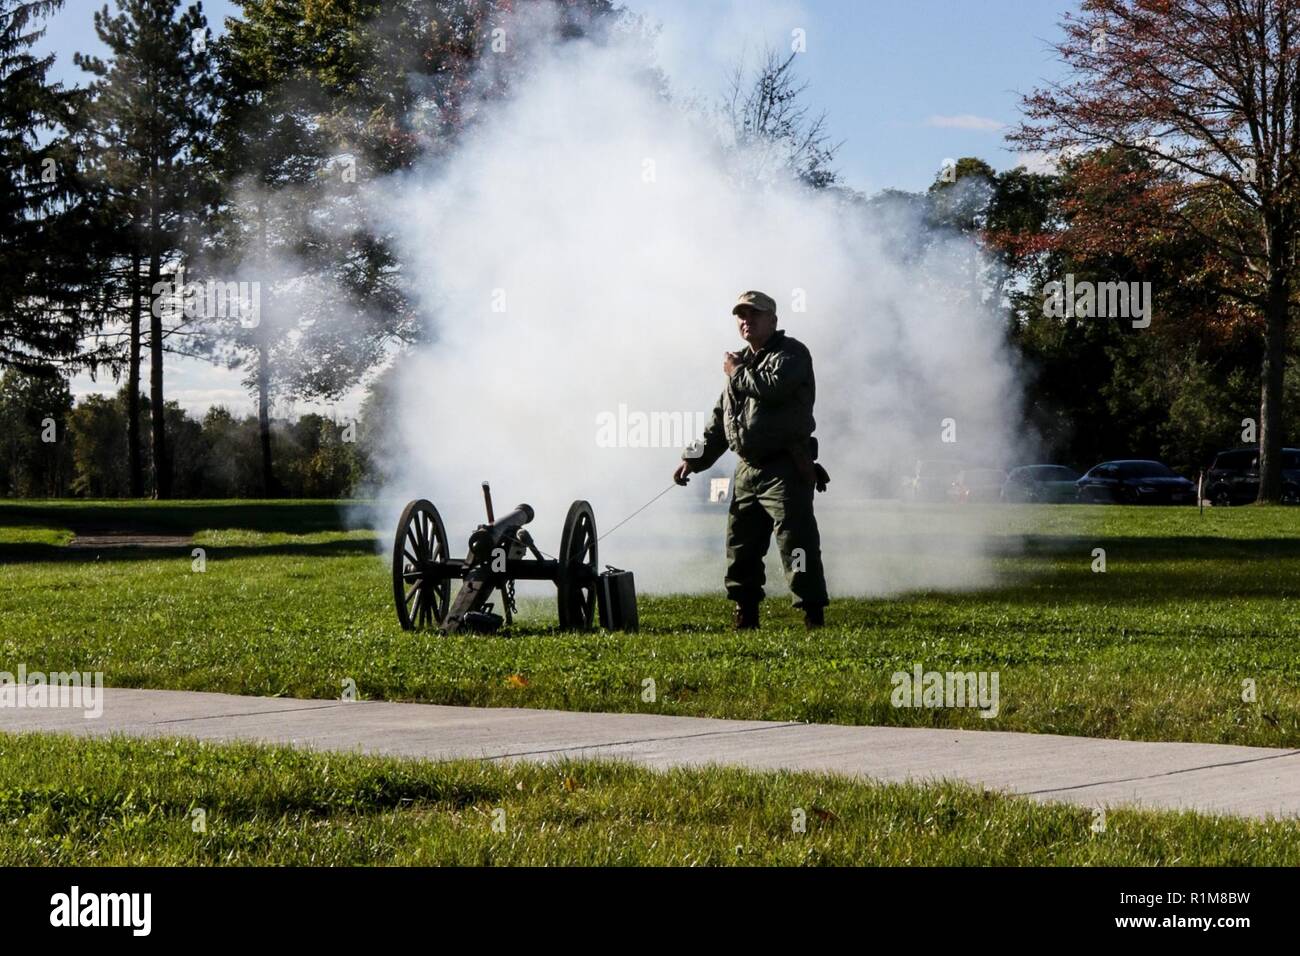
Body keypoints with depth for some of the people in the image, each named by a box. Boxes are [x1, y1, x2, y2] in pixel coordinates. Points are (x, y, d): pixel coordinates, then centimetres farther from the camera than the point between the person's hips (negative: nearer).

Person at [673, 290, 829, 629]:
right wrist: (695, 458, 20)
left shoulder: (791, 353, -4)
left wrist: (737, 372, -9)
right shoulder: (741, 361, 20)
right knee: (740, 546, 11)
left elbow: (774, 387, -26)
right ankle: (745, 619, 21)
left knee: (795, 541, -13)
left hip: (785, 469, -8)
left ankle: (814, 616, -12)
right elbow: (720, 417, 25)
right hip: (747, 470, 8)